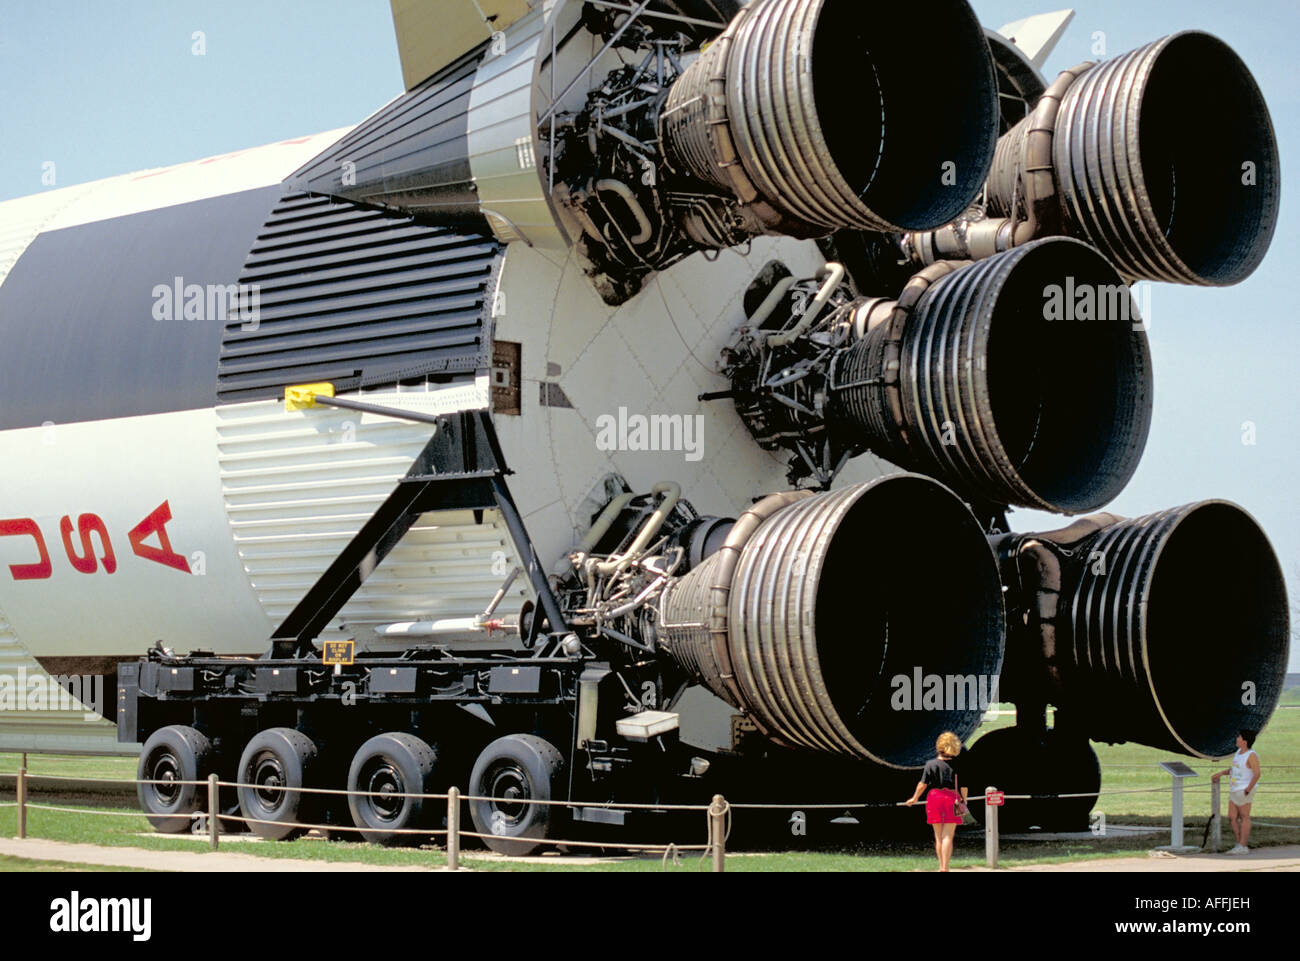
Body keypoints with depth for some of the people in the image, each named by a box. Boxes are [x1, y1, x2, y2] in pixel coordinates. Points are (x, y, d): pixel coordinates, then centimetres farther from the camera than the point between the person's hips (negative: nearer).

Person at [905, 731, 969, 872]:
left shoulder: (930, 764, -1)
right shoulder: (957, 765, -2)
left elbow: (923, 784, -2)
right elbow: (963, 786, -3)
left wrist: (914, 798, 11)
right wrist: (963, 800, 10)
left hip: (935, 797, 1)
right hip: (952, 798, -1)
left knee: (939, 836, 11)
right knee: (948, 836, -1)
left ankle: (941, 867, 15)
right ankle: (945, 867, -8)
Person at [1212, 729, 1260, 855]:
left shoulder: (1251, 755, -15)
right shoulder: (1239, 751, 11)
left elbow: (1257, 774, -21)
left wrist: (1248, 790, -21)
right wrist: (1221, 773, 14)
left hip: (1244, 791, -9)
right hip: (1234, 791, 9)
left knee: (1244, 817, -4)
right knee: (1232, 818, 7)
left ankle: (1243, 847, -2)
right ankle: (1240, 844, 13)